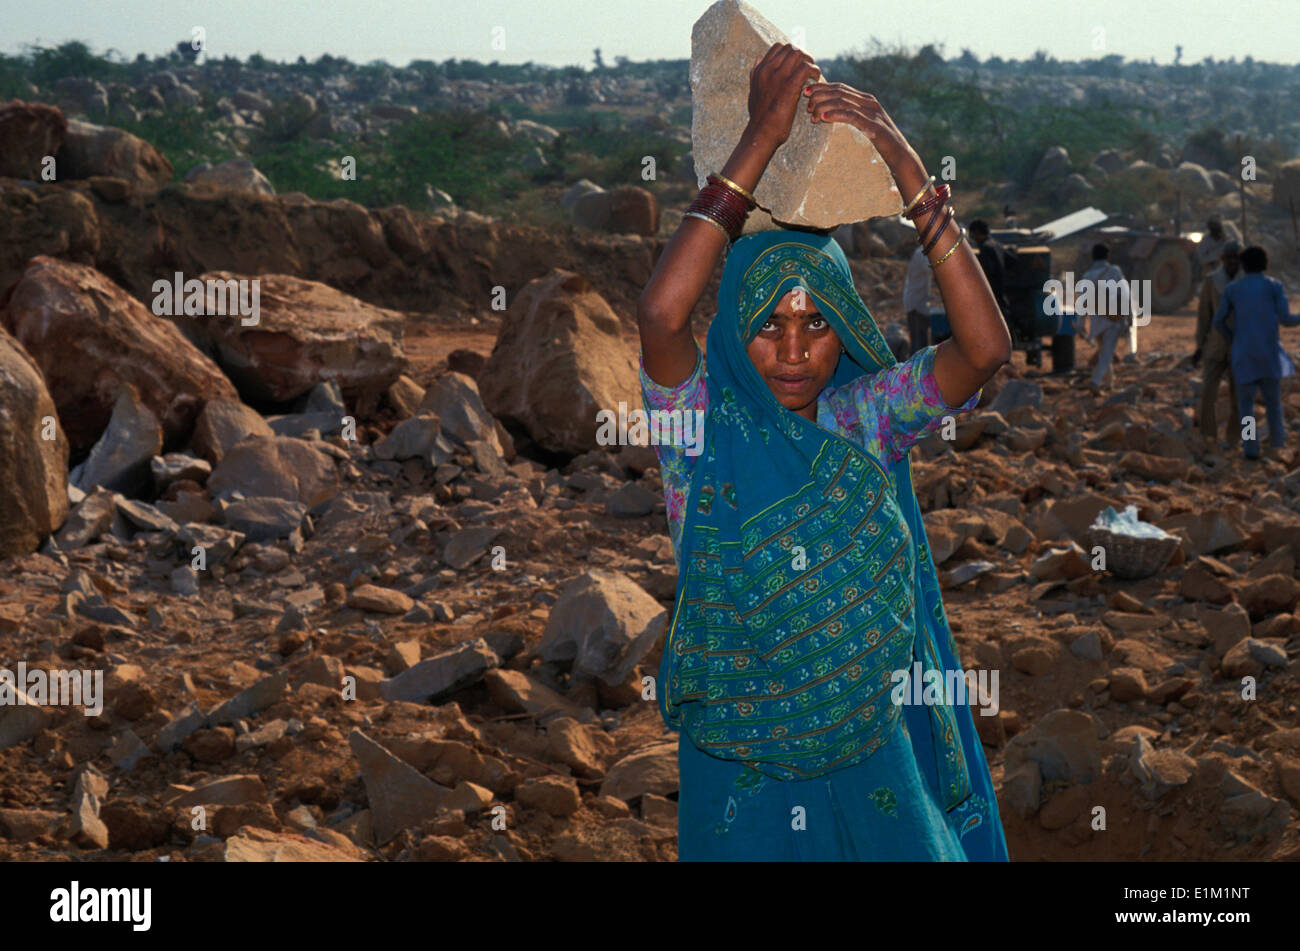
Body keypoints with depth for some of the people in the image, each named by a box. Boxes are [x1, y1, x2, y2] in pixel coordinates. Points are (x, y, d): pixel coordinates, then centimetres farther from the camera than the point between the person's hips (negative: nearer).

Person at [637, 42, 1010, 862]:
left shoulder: (867, 417, -3)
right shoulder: (705, 424, -8)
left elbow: (987, 347, -19)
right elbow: (660, 315, -28)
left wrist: (908, 169, -24)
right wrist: (761, 141, -27)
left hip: (874, 745, 2)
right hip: (743, 756, -2)